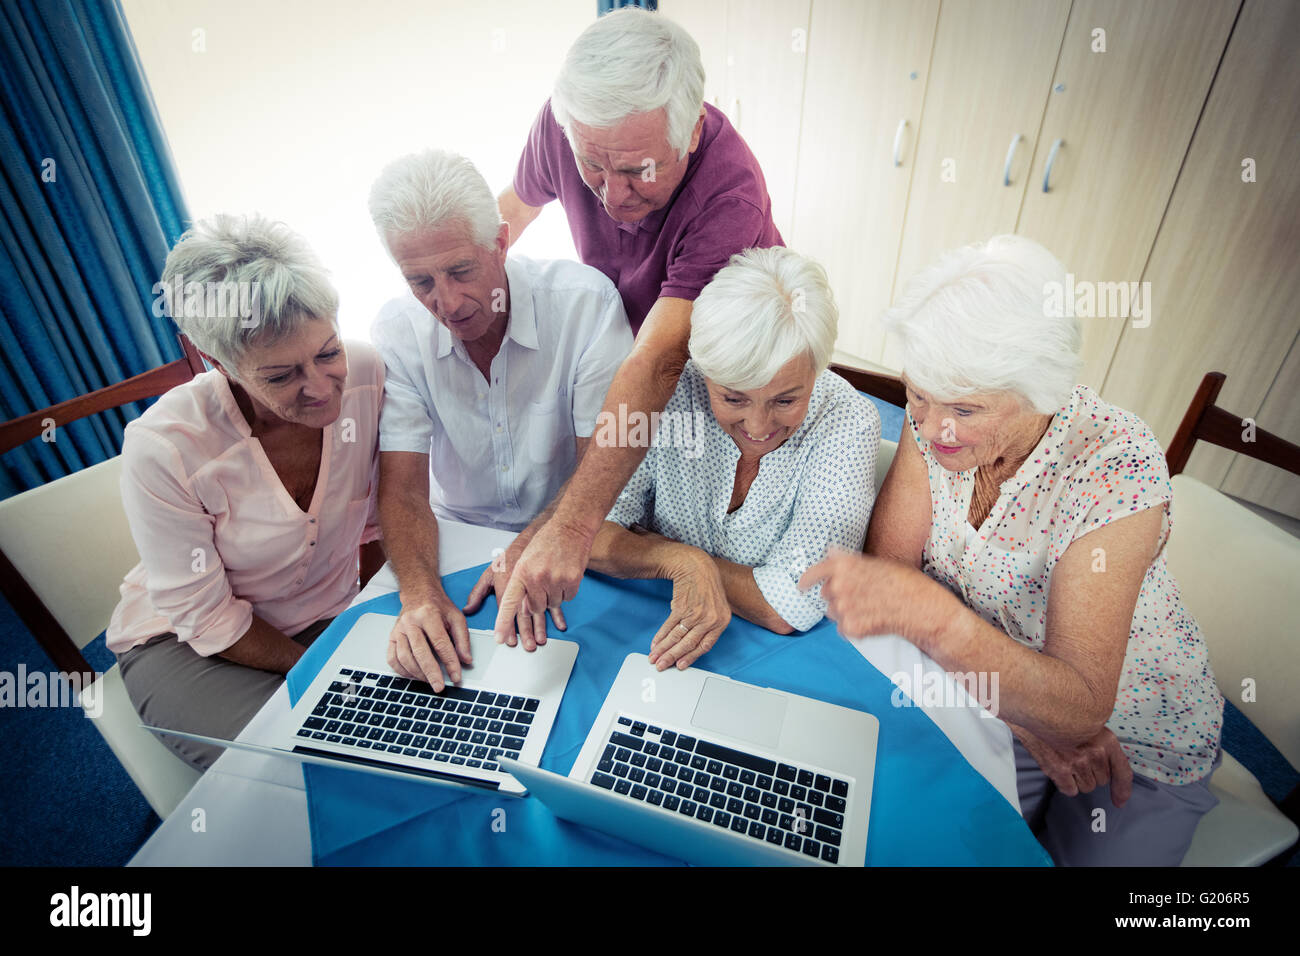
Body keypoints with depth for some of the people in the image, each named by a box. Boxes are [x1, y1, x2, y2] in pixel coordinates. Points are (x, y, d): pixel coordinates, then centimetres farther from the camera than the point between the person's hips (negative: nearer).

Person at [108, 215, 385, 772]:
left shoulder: (364, 374, -19)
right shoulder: (161, 448, -27)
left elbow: (378, 521, -3)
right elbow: (205, 618, -15)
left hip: (329, 616, 4)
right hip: (188, 644, -3)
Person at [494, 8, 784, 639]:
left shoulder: (729, 192, -39)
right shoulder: (564, 120, -23)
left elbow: (658, 365, -49)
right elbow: (515, 208, 1)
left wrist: (571, 526, -55)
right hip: (618, 331, 4)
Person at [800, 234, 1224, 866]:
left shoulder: (1119, 467, -30)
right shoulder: (934, 418, -18)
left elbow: (1082, 706, -33)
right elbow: (888, 563, -17)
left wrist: (932, 614, -50)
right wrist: (1031, 714, -22)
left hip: (1140, 741, -2)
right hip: (990, 697, 3)